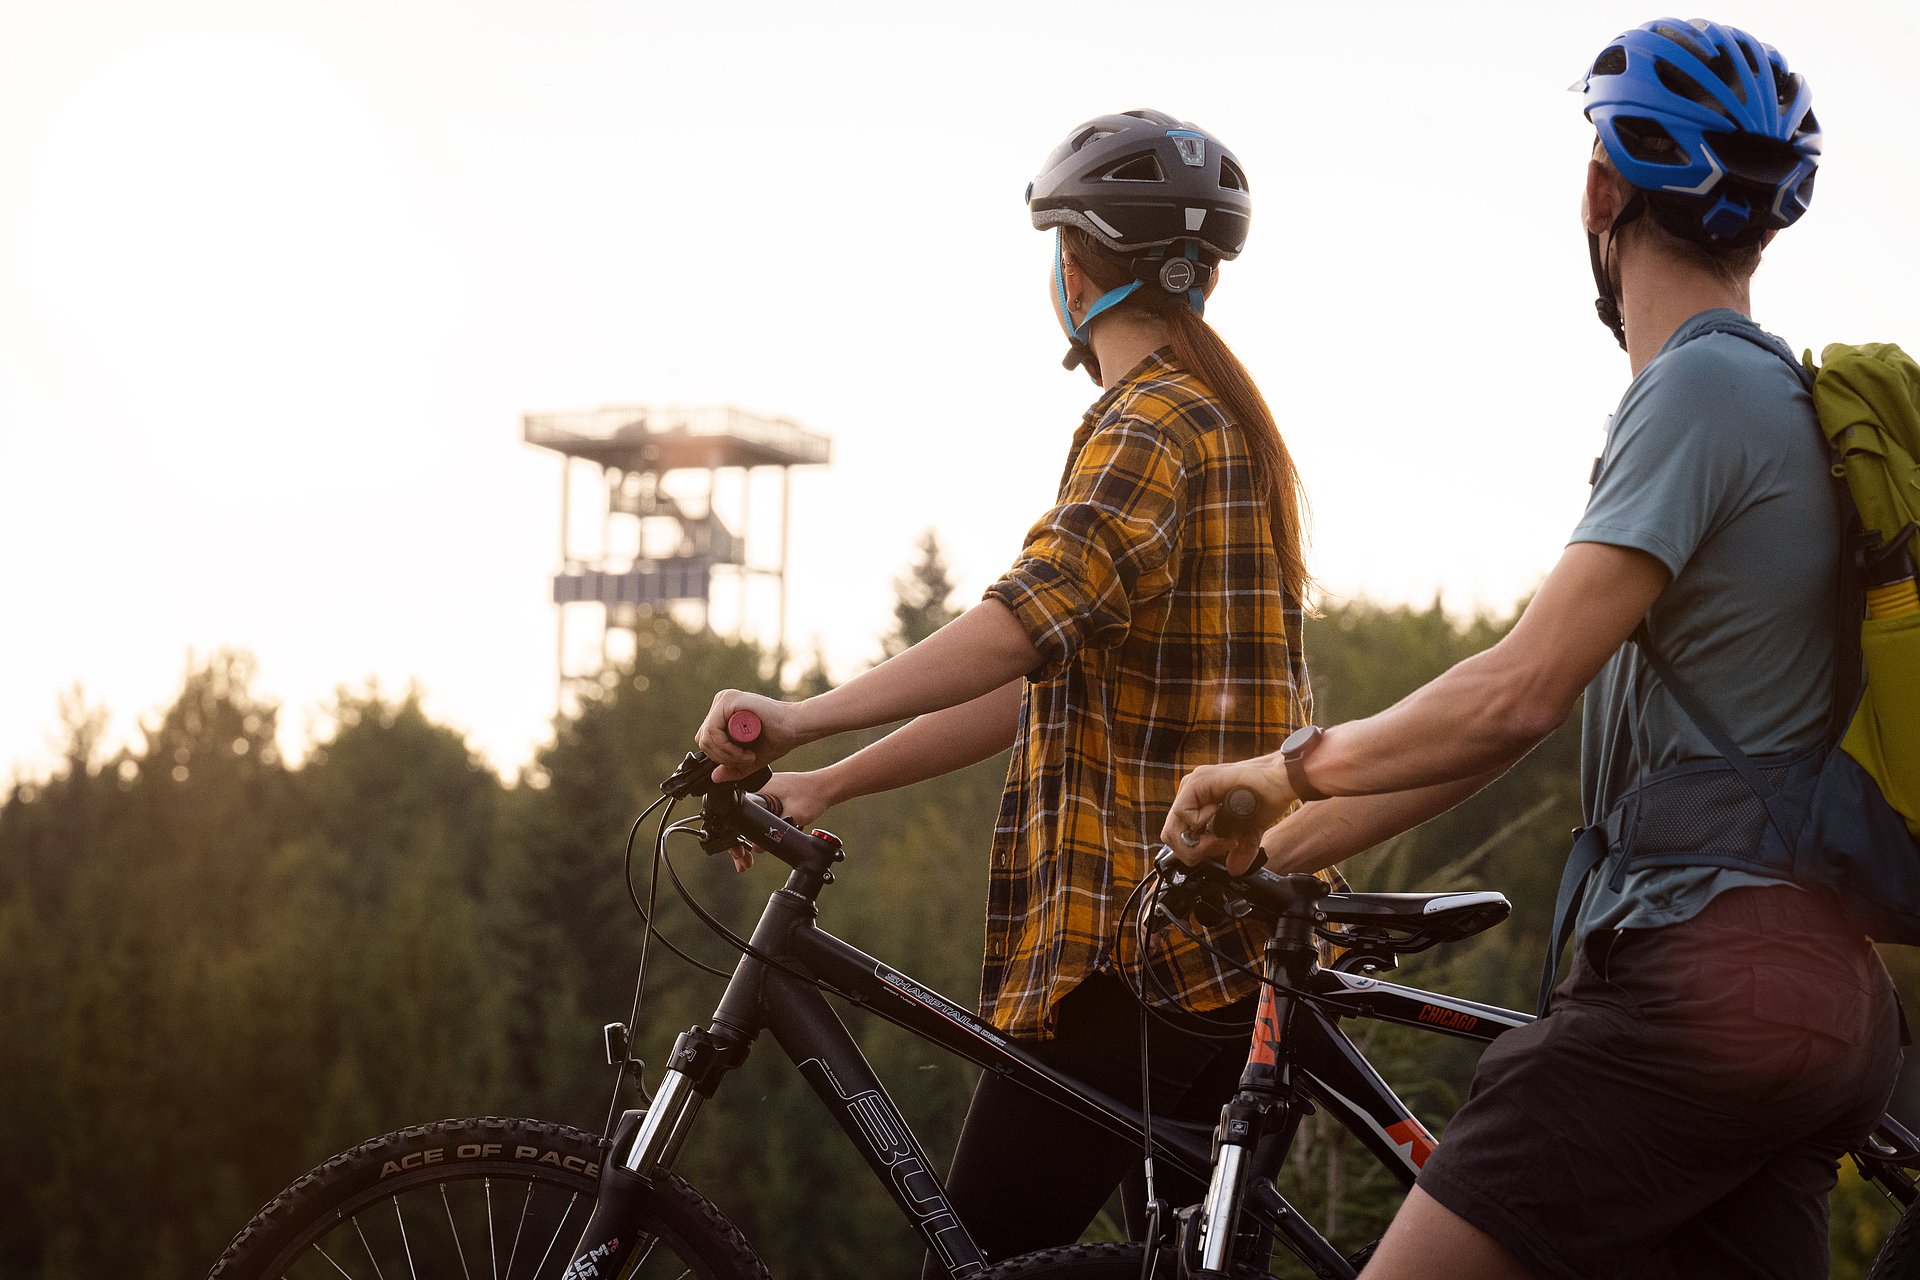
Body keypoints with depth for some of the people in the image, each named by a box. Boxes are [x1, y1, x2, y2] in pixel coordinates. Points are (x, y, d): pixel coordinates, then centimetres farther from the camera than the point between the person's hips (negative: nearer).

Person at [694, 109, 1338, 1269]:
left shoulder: (1151, 422, -11)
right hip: (1232, 945, 10)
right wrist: (831, 782, 12)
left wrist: (800, 719, -32)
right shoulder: (1224, 421, 21)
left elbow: (1034, 617, -29)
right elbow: (1042, 678, 18)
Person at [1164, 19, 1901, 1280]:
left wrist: (1292, 765, -3)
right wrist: (1287, 842, 20)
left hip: (1701, 976, -10)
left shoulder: (1702, 387, -11)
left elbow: (1519, 693, -19)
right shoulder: (1781, 399, 20)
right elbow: (1530, 702, 20)